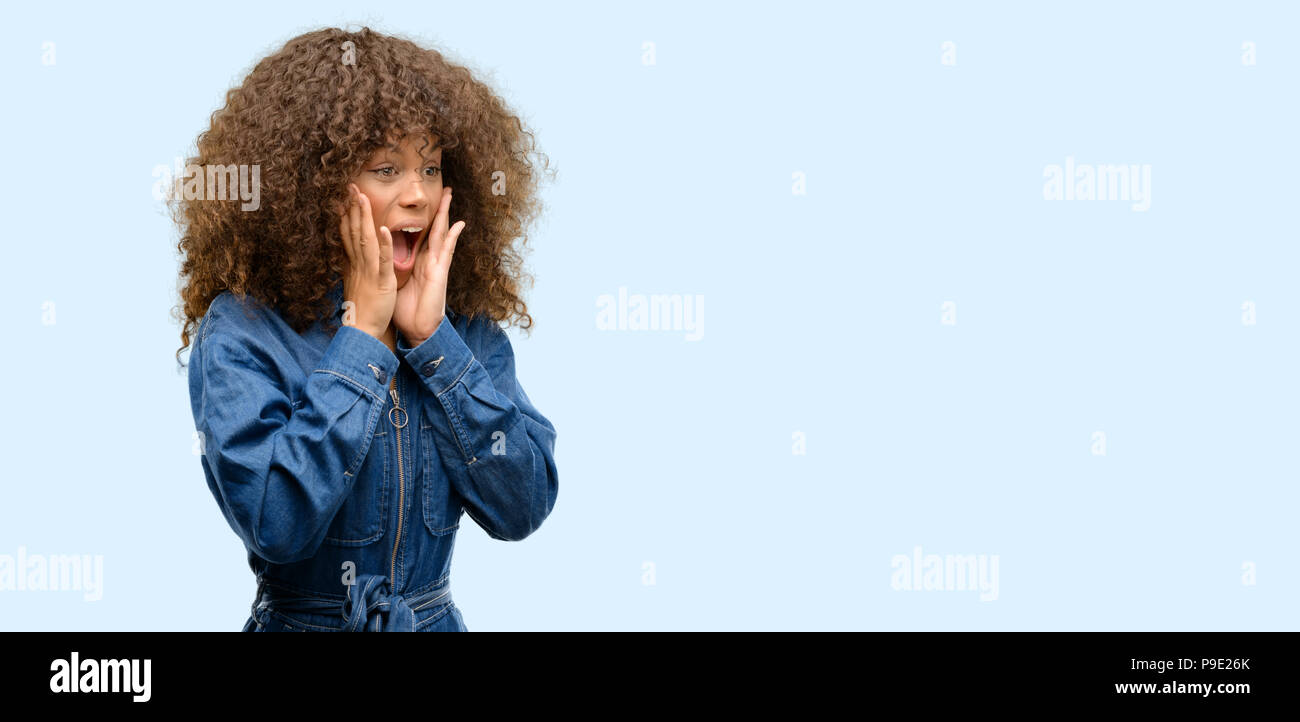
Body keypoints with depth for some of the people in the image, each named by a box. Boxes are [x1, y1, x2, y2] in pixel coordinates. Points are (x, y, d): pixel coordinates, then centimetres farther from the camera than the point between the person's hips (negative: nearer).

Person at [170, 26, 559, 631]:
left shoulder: (467, 322, -3)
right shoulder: (241, 331, -13)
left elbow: (523, 508, -11)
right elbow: (275, 524, -25)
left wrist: (432, 336, -16)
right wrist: (362, 331, -20)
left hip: (438, 619, 3)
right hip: (301, 620, -3)